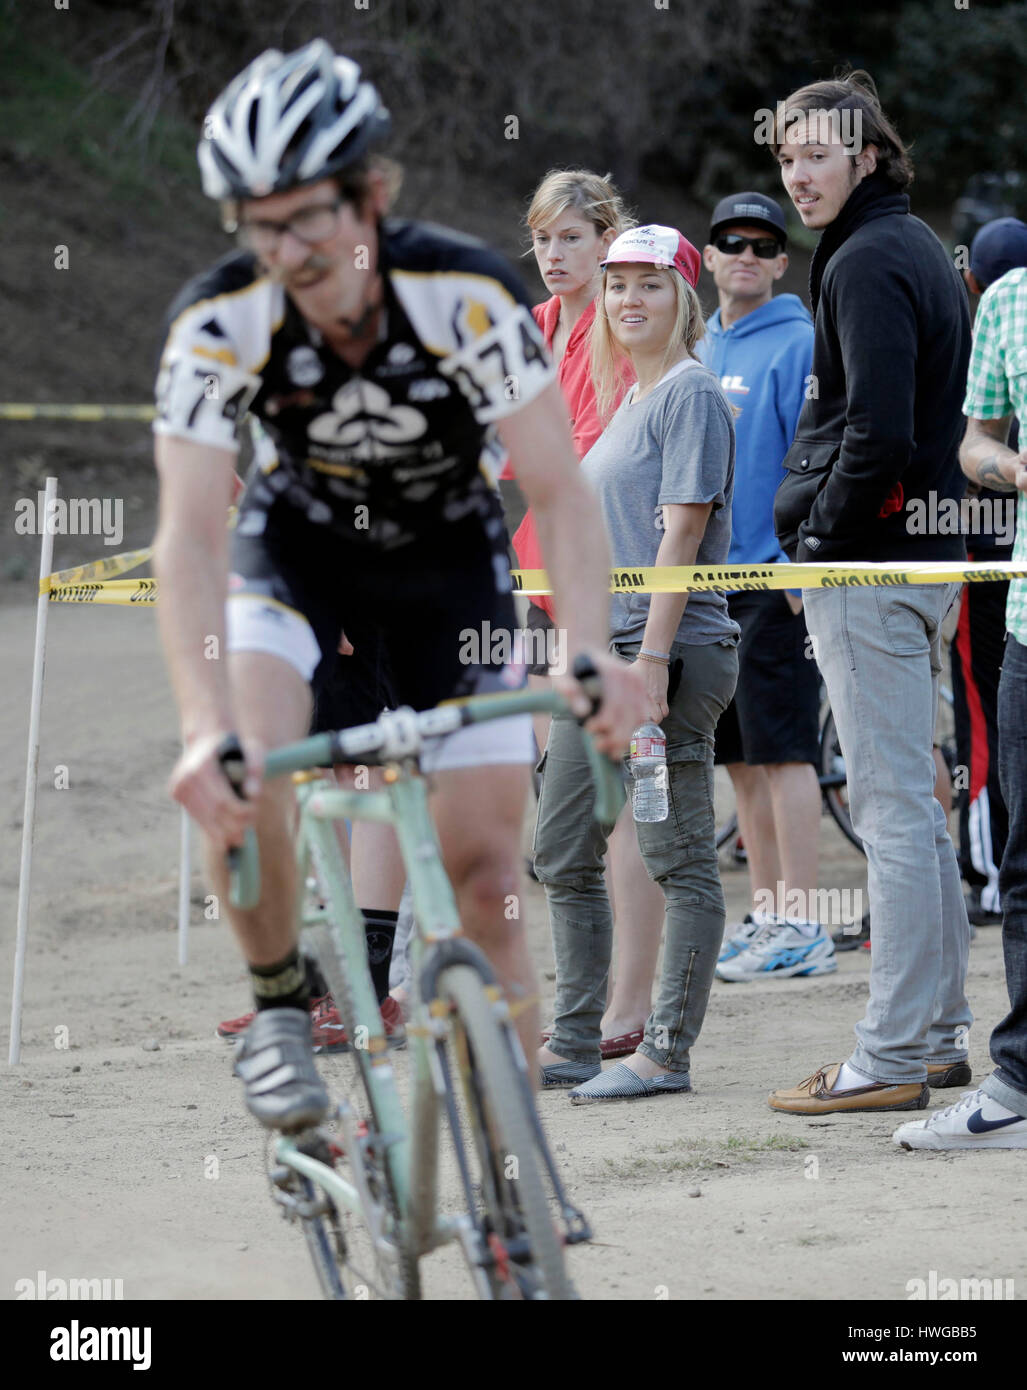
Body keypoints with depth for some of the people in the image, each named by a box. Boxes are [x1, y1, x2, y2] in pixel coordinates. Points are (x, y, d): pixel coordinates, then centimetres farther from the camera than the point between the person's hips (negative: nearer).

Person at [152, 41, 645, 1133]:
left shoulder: (467, 294, -30)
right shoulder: (217, 322, -28)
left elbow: (558, 492, -28)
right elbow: (189, 534, -32)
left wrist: (591, 656, -44)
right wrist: (204, 730, -46)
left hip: (449, 554, 0)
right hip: (300, 543, 0)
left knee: (484, 876, -7)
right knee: (238, 772, -29)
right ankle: (280, 1005, -5)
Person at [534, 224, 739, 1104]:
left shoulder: (691, 394, -8)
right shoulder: (631, 401, 19)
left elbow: (682, 532, -16)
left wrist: (652, 657, -21)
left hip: (672, 648, -10)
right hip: (601, 652, 10)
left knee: (680, 859, -5)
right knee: (563, 856, 12)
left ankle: (668, 1054, -2)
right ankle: (574, 1045, 19)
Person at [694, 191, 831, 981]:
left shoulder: (799, 344, -7)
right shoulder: (704, 351, 17)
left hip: (777, 581, -8)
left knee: (781, 751, -9)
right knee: (741, 759, 10)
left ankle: (803, 931, -9)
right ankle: (766, 917, 17)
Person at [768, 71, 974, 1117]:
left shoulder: (867, 263, -14)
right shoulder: (918, 250, 18)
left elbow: (878, 436, -23)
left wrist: (820, 546, -13)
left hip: (866, 565, -10)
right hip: (921, 557, 11)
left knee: (892, 807, -9)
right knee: (908, 805, 15)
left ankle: (891, 1059, -7)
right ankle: (939, 1032, 21)